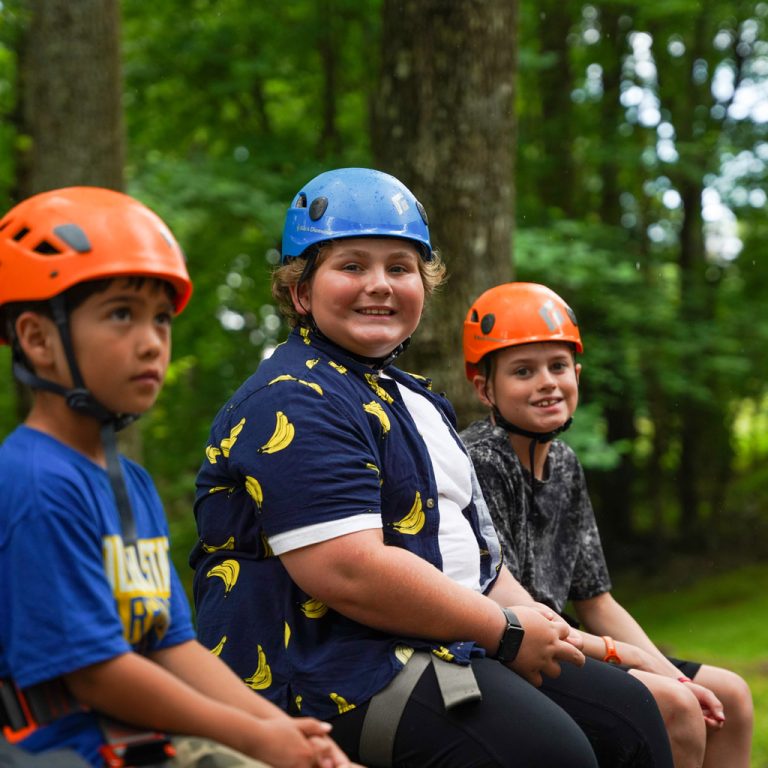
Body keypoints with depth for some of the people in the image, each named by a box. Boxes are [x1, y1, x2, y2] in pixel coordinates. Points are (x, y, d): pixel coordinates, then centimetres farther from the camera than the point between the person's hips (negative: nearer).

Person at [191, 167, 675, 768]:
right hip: (332, 667, -10)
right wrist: (506, 629, -14)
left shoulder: (412, 397, 21)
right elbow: (349, 573, -24)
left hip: (444, 648, 10)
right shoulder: (295, 403, -13)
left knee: (628, 712, 4)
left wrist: (538, 624, 4)